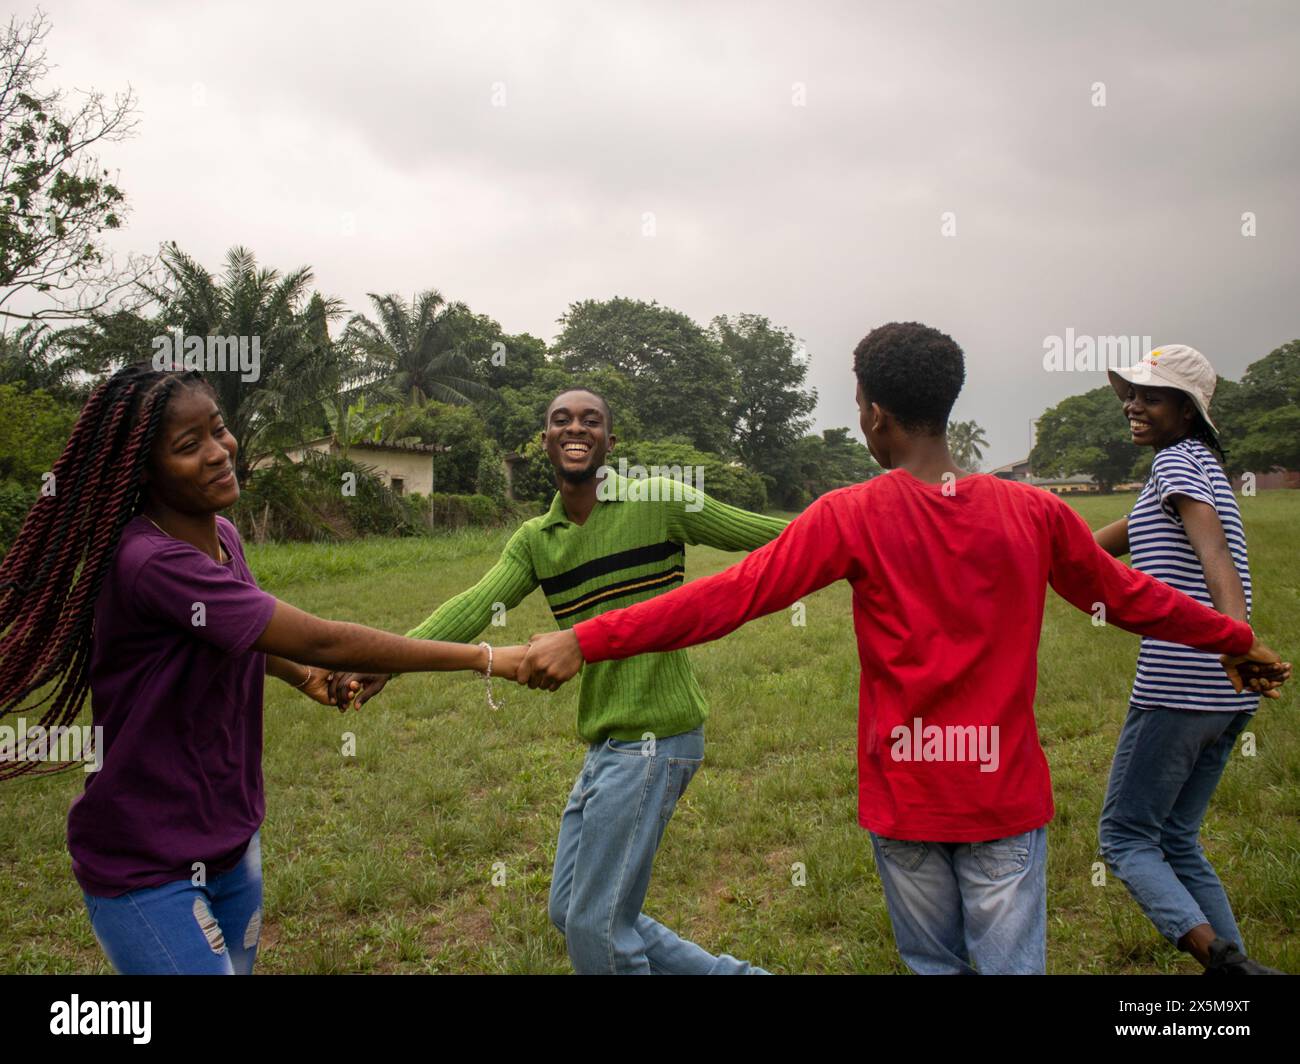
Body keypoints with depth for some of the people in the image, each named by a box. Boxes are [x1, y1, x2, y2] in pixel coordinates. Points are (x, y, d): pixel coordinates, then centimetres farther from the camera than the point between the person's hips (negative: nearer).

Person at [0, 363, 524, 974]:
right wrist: (487, 659, -26)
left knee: (238, 964, 21)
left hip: (231, 841, 8)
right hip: (148, 870, -8)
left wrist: (300, 675, 2)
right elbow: (323, 641, -30)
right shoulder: (149, 561, -29)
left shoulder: (222, 535, -1)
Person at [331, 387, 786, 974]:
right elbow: (476, 606, -7)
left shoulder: (659, 501, -8)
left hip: (653, 738, -8)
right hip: (605, 743, 8)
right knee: (568, 910, 16)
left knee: (595, 927, -3)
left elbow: (773, 536, -3)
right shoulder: (533, 540, 8)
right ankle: (732, 973, 28)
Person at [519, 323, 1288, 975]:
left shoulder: (851, 517, -11)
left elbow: (730, 598, -15)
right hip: (1005, 796, 1)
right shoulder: (1034, 513, -3)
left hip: (905, 797, -1)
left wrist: (586, 641, -12)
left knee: (934, 965, 17)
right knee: (1010, 964, 10)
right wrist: (1237, 639, 30)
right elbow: (1129, 597, 11)